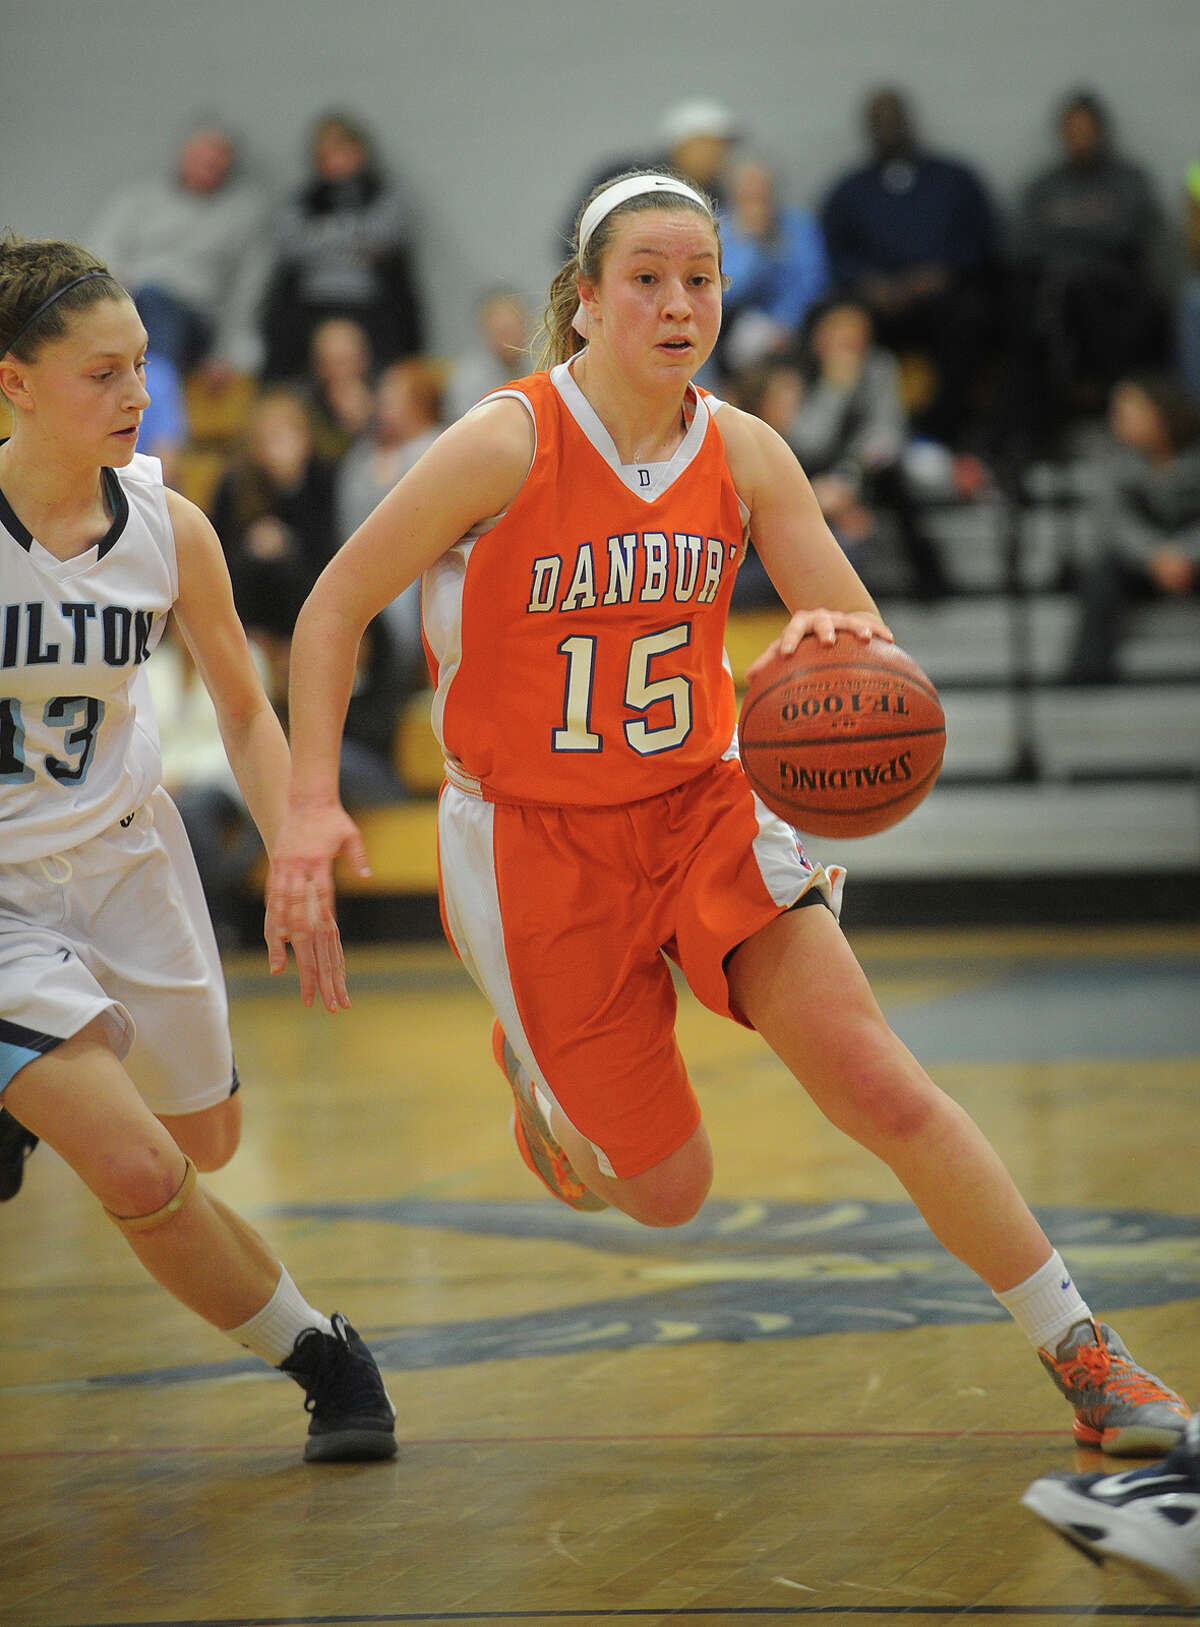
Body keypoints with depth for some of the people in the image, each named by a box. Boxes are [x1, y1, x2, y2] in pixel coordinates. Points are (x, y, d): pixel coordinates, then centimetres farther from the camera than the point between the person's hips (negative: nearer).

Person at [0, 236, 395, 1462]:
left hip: (126, 858, 5)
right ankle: (317, 1358, 9)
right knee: (141, 1179, -15)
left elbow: (244, 715, 6)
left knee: (206, 1143, 19)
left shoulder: (168, 529, -9)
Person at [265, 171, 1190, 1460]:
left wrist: (834, 640, -28)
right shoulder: (507, 445, -16)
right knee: (665, 1189, 1)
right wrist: (312, 807, -17)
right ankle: (532, 1067, 37)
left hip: (705, 810, 3)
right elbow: (334, 607, -8)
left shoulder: (744, 455, -4)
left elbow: (872, 658, -3)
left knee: (880, 1087, -12)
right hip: (536, 844, -3)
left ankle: (1088, 1367, -4)